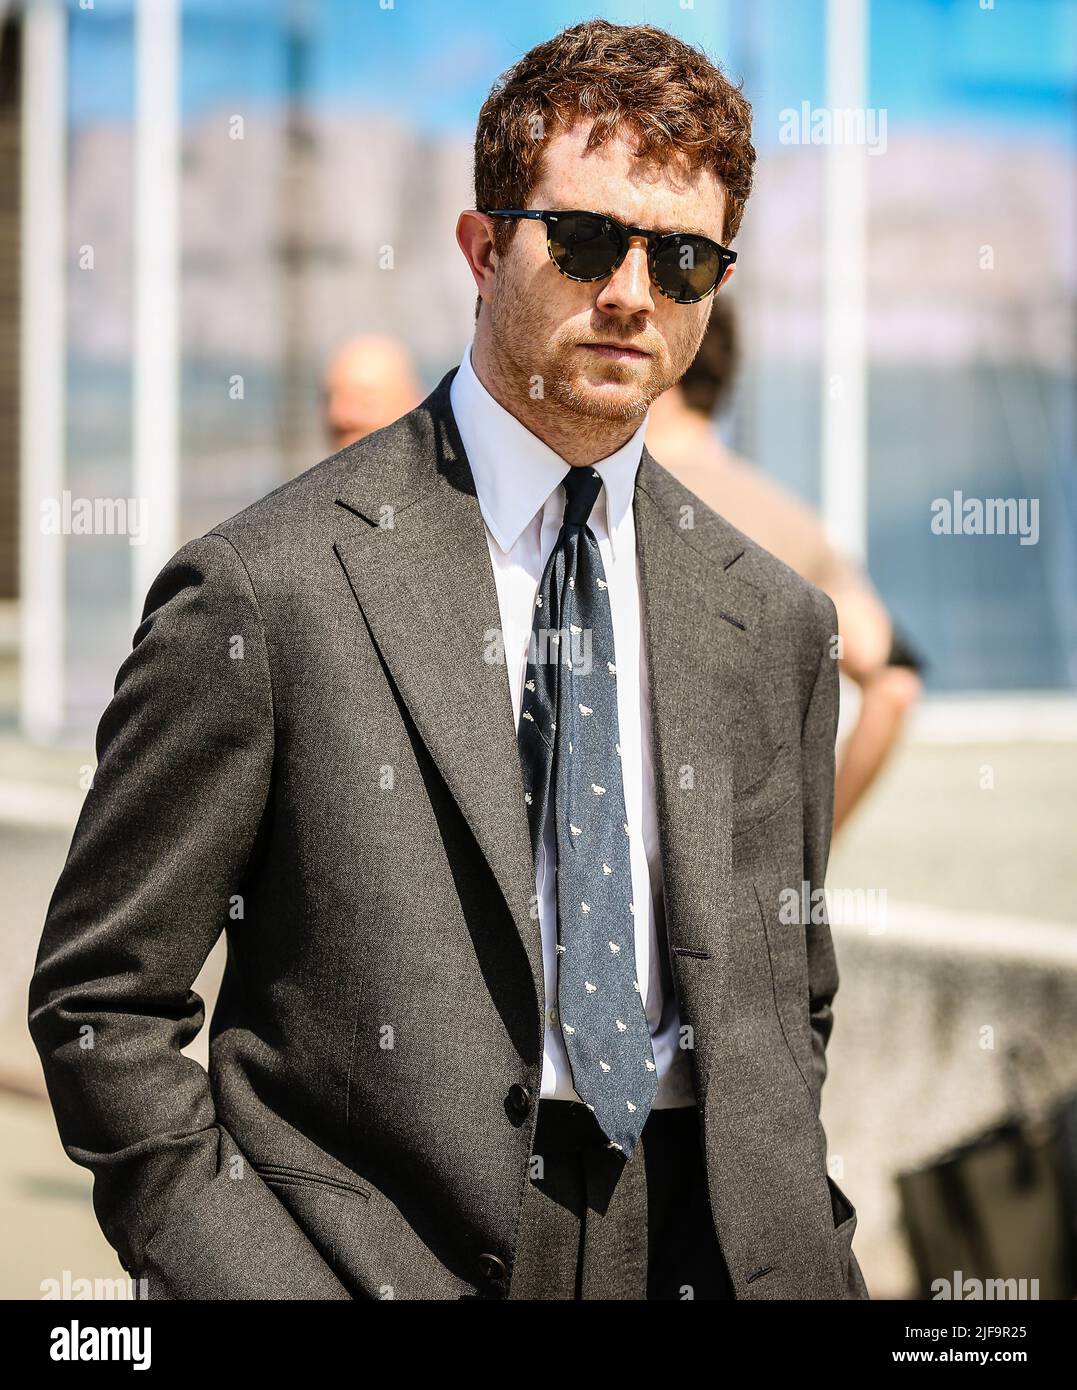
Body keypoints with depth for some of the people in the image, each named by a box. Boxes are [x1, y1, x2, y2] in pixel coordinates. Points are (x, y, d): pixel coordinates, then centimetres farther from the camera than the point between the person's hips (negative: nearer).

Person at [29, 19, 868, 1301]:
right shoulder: (264, 590, -7)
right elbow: (103, 1005, -5)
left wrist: (802, 1256, 6)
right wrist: (250, 1275, -13)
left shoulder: (775, 626, 8)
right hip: (390, 1258, -4)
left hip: (711, 1256, 4)